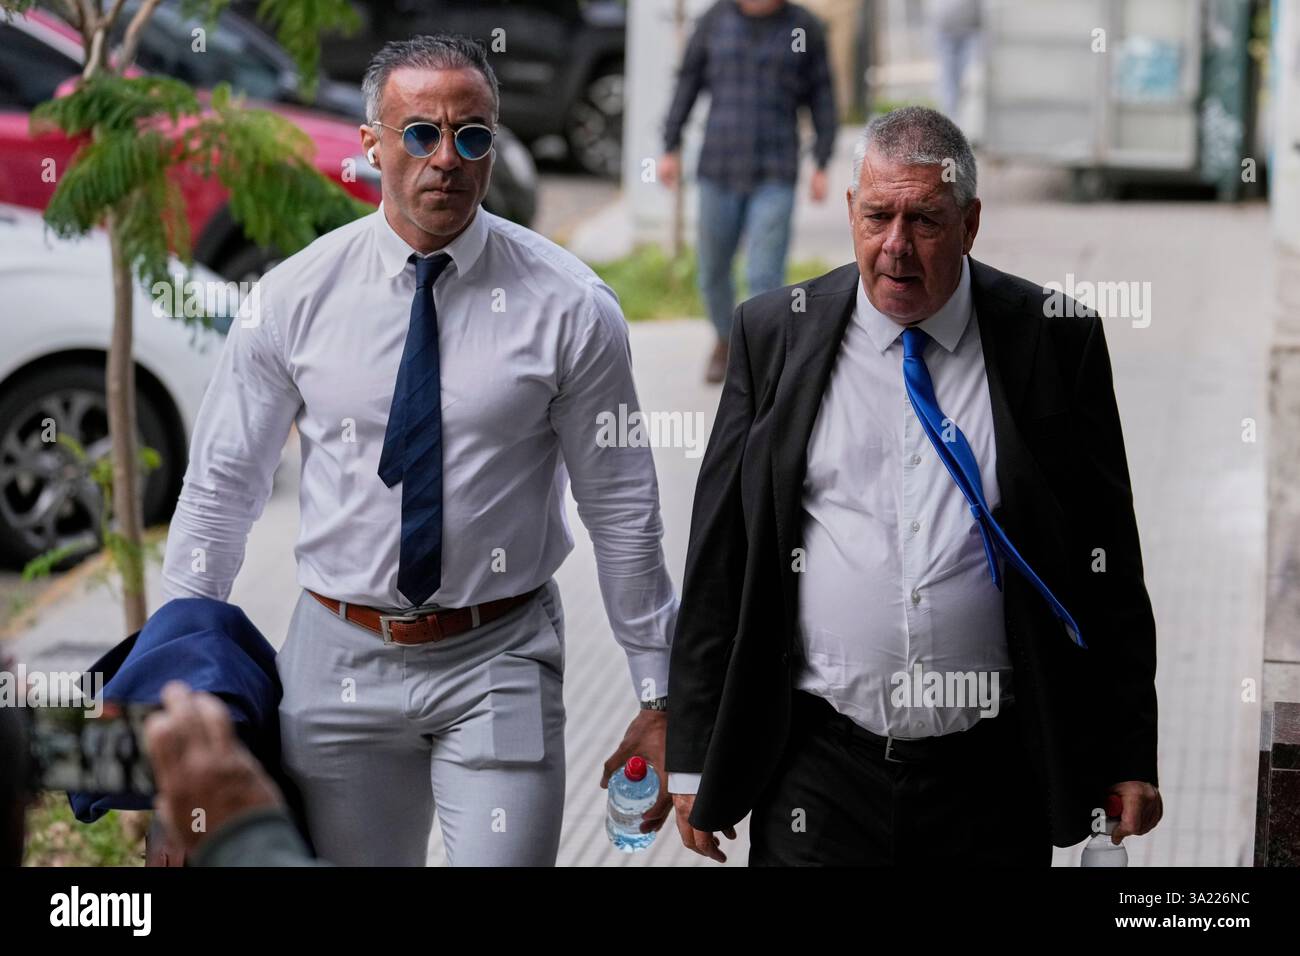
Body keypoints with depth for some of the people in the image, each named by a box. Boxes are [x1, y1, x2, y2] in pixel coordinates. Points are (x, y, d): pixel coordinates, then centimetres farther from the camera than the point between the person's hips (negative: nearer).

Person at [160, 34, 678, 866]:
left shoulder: (567, 305, -7)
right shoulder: (294, 297, -3)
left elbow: (624, 513, -2)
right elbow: (221, 490, 4)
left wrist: (658, 700, 0)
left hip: (500, 667, -1)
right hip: (338, 663, 2)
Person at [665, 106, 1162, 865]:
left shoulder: (1056, 342, -1)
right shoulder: (774, 334, 2)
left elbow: (1109, 563, 3)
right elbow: (718, 559, 4)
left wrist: (1130, 757, 1)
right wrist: (694, 759, 2)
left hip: (995, 776, 0)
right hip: (817, 772, 1)